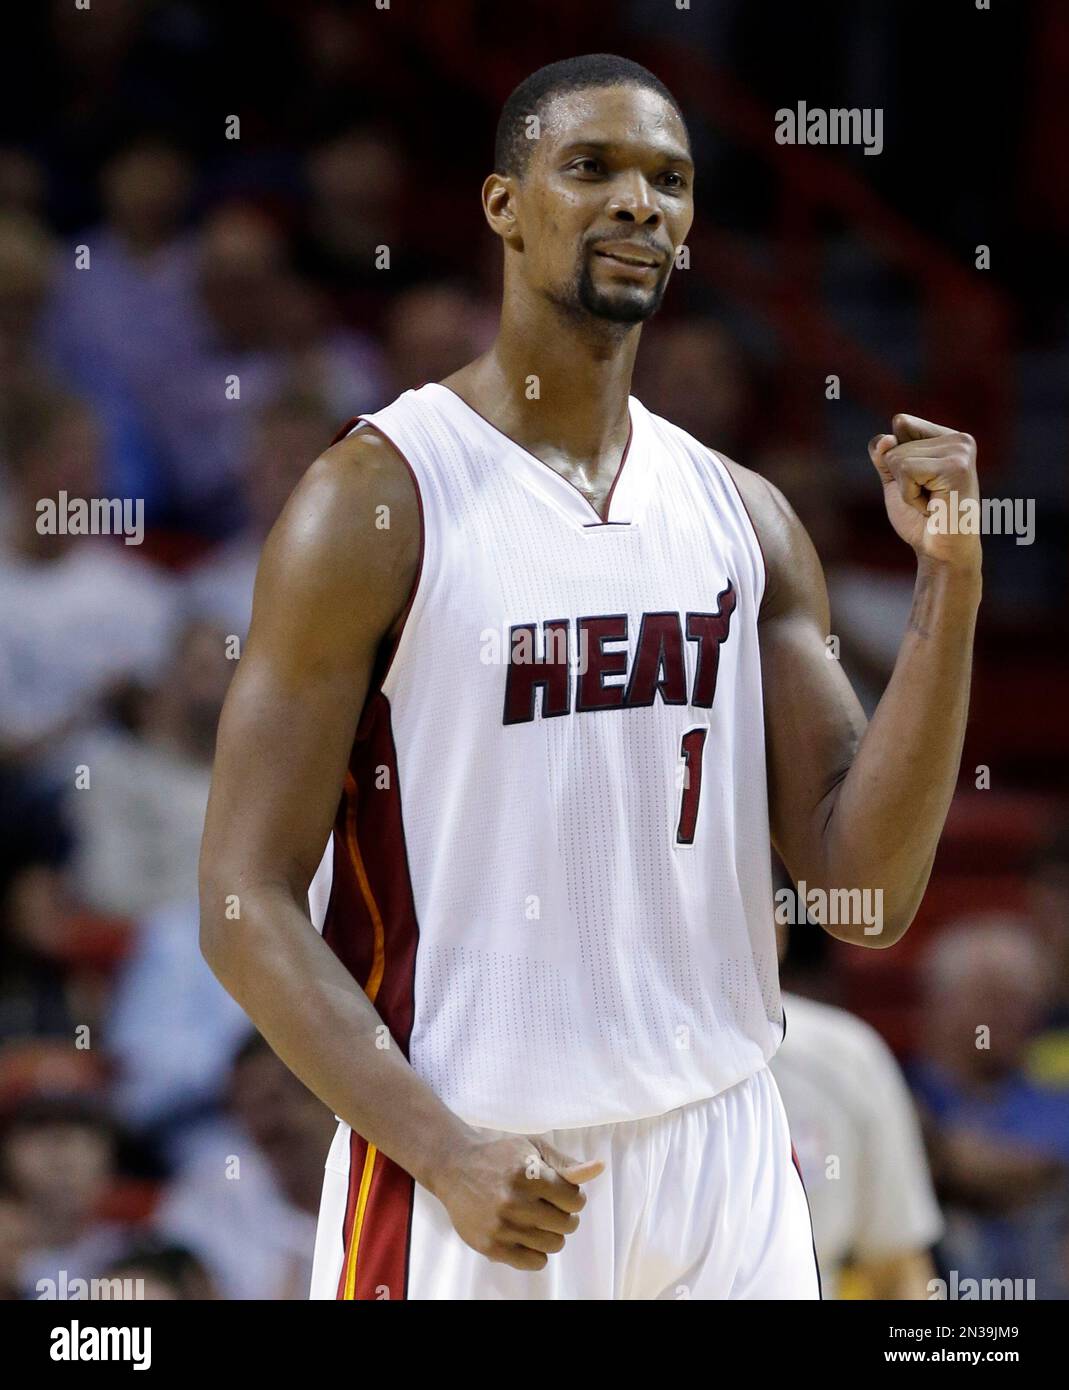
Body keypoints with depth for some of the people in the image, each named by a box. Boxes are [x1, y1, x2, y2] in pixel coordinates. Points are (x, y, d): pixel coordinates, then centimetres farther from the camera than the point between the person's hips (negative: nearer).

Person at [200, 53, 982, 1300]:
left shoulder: (743, 519, 8)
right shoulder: (376, 503, -7)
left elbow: (865, 892, 4)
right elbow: (246, 907, -10)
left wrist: (949, 586, -6)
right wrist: (448, 1152, -21)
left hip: (725, 1156, 5)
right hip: (471, 1173, -5)